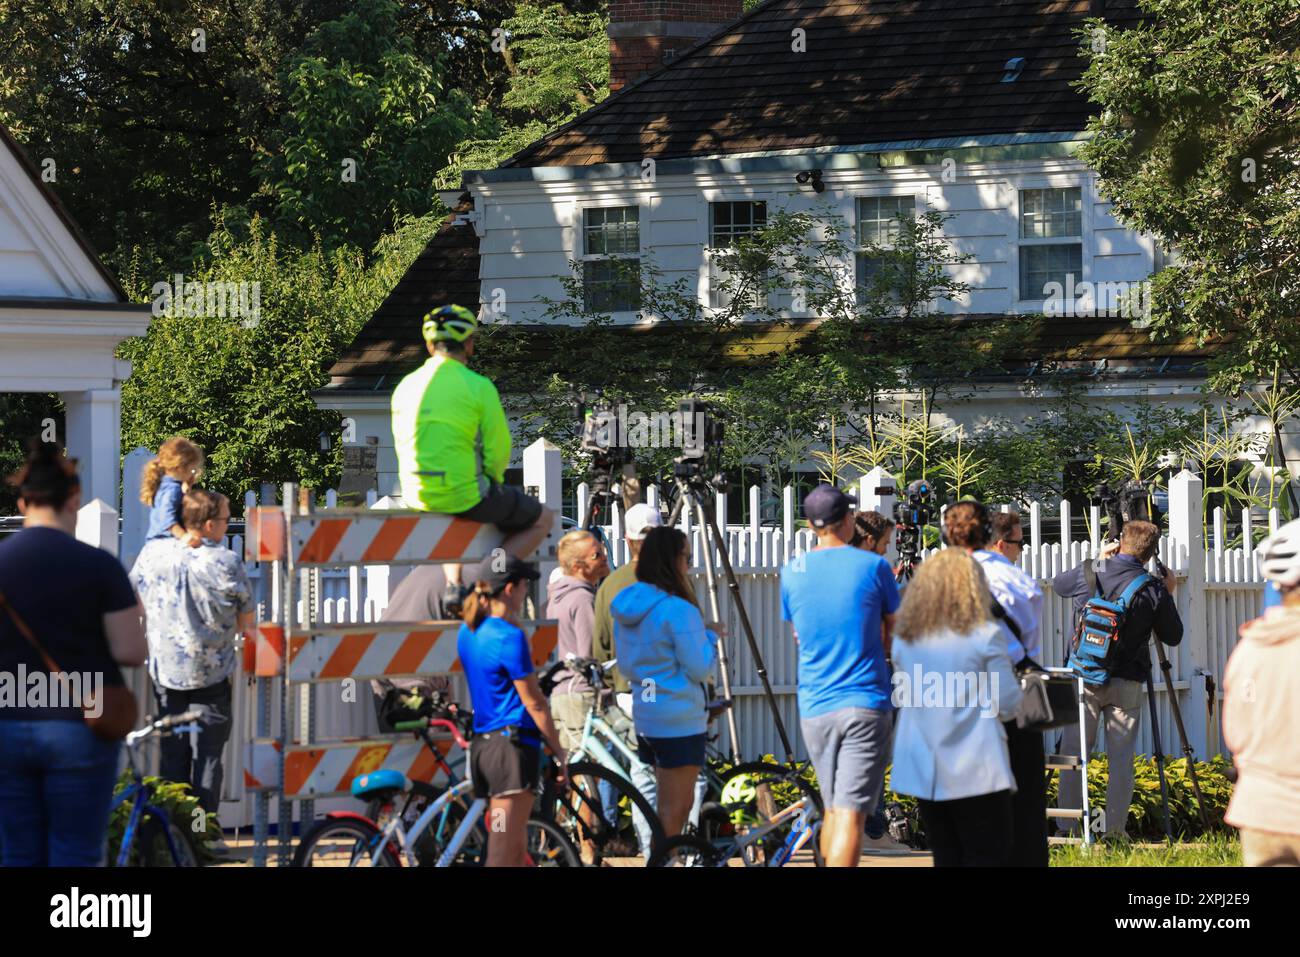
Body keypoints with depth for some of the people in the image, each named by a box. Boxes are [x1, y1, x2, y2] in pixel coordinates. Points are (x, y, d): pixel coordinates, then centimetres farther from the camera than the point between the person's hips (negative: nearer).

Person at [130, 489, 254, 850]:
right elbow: (246, 621, -4)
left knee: (172, 755, 11)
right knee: (208, 755, 3)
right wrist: (250, 631, 18)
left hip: (165, 670, 3)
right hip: (211, 672, -3)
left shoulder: (152, 553, -4)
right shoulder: (227, 563, -13)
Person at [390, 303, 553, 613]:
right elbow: (498, 451, -10)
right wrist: (492, 483, 12)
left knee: (452, 518, 41)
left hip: (417, 495, 6)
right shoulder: (478, 387, -12)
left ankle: (454, 586, 21)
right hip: (466, 494, -6)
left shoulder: (405, 387, 4)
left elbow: (403, 446, 13)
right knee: (543, 519, 16)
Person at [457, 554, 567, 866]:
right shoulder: (510, 637, -14)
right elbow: (533, 703, -11)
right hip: (513, 746, -9)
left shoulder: (467, 632, 11)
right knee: (503, 855, -10)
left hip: (482, 743, 9)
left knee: (517, 850, 15)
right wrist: (558, 750, -5)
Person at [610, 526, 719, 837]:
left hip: (646, 715, 8)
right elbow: (700, 669, -16)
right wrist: (711, 636, 1)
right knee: (675, 807, 0)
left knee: (671, 803, 18)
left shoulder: (626, 608, 6)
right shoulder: (678, 610, -19)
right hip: (680, 718, -8)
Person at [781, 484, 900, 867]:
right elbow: (894, 634, 5)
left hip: (814, 706, 4)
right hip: (866, 705, -4)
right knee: (851, 815, -10)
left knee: (832, 811, 18)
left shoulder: (792, 572, 5)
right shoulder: (874, 566, -4)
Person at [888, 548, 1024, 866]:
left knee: (946, 858, 12)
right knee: (988, 858, -1)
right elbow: (1008, 702, -7)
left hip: (923, 772, 5)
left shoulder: (905, 640, 6)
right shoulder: (986, 636, -9)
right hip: (976, 771, -5)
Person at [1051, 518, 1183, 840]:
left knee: (1073, 750, 8)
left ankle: (1068, 824, 7)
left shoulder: (1088, 574, -3)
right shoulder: (1154, 589, -6)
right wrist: (1168, 596, 17)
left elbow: (1057, 583, 20)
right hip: (1127, 681, -1)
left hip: (1083, 677, 1)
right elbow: (1173, 636, 6)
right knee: (1122, 756, 5)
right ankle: (1116, 828, 3)